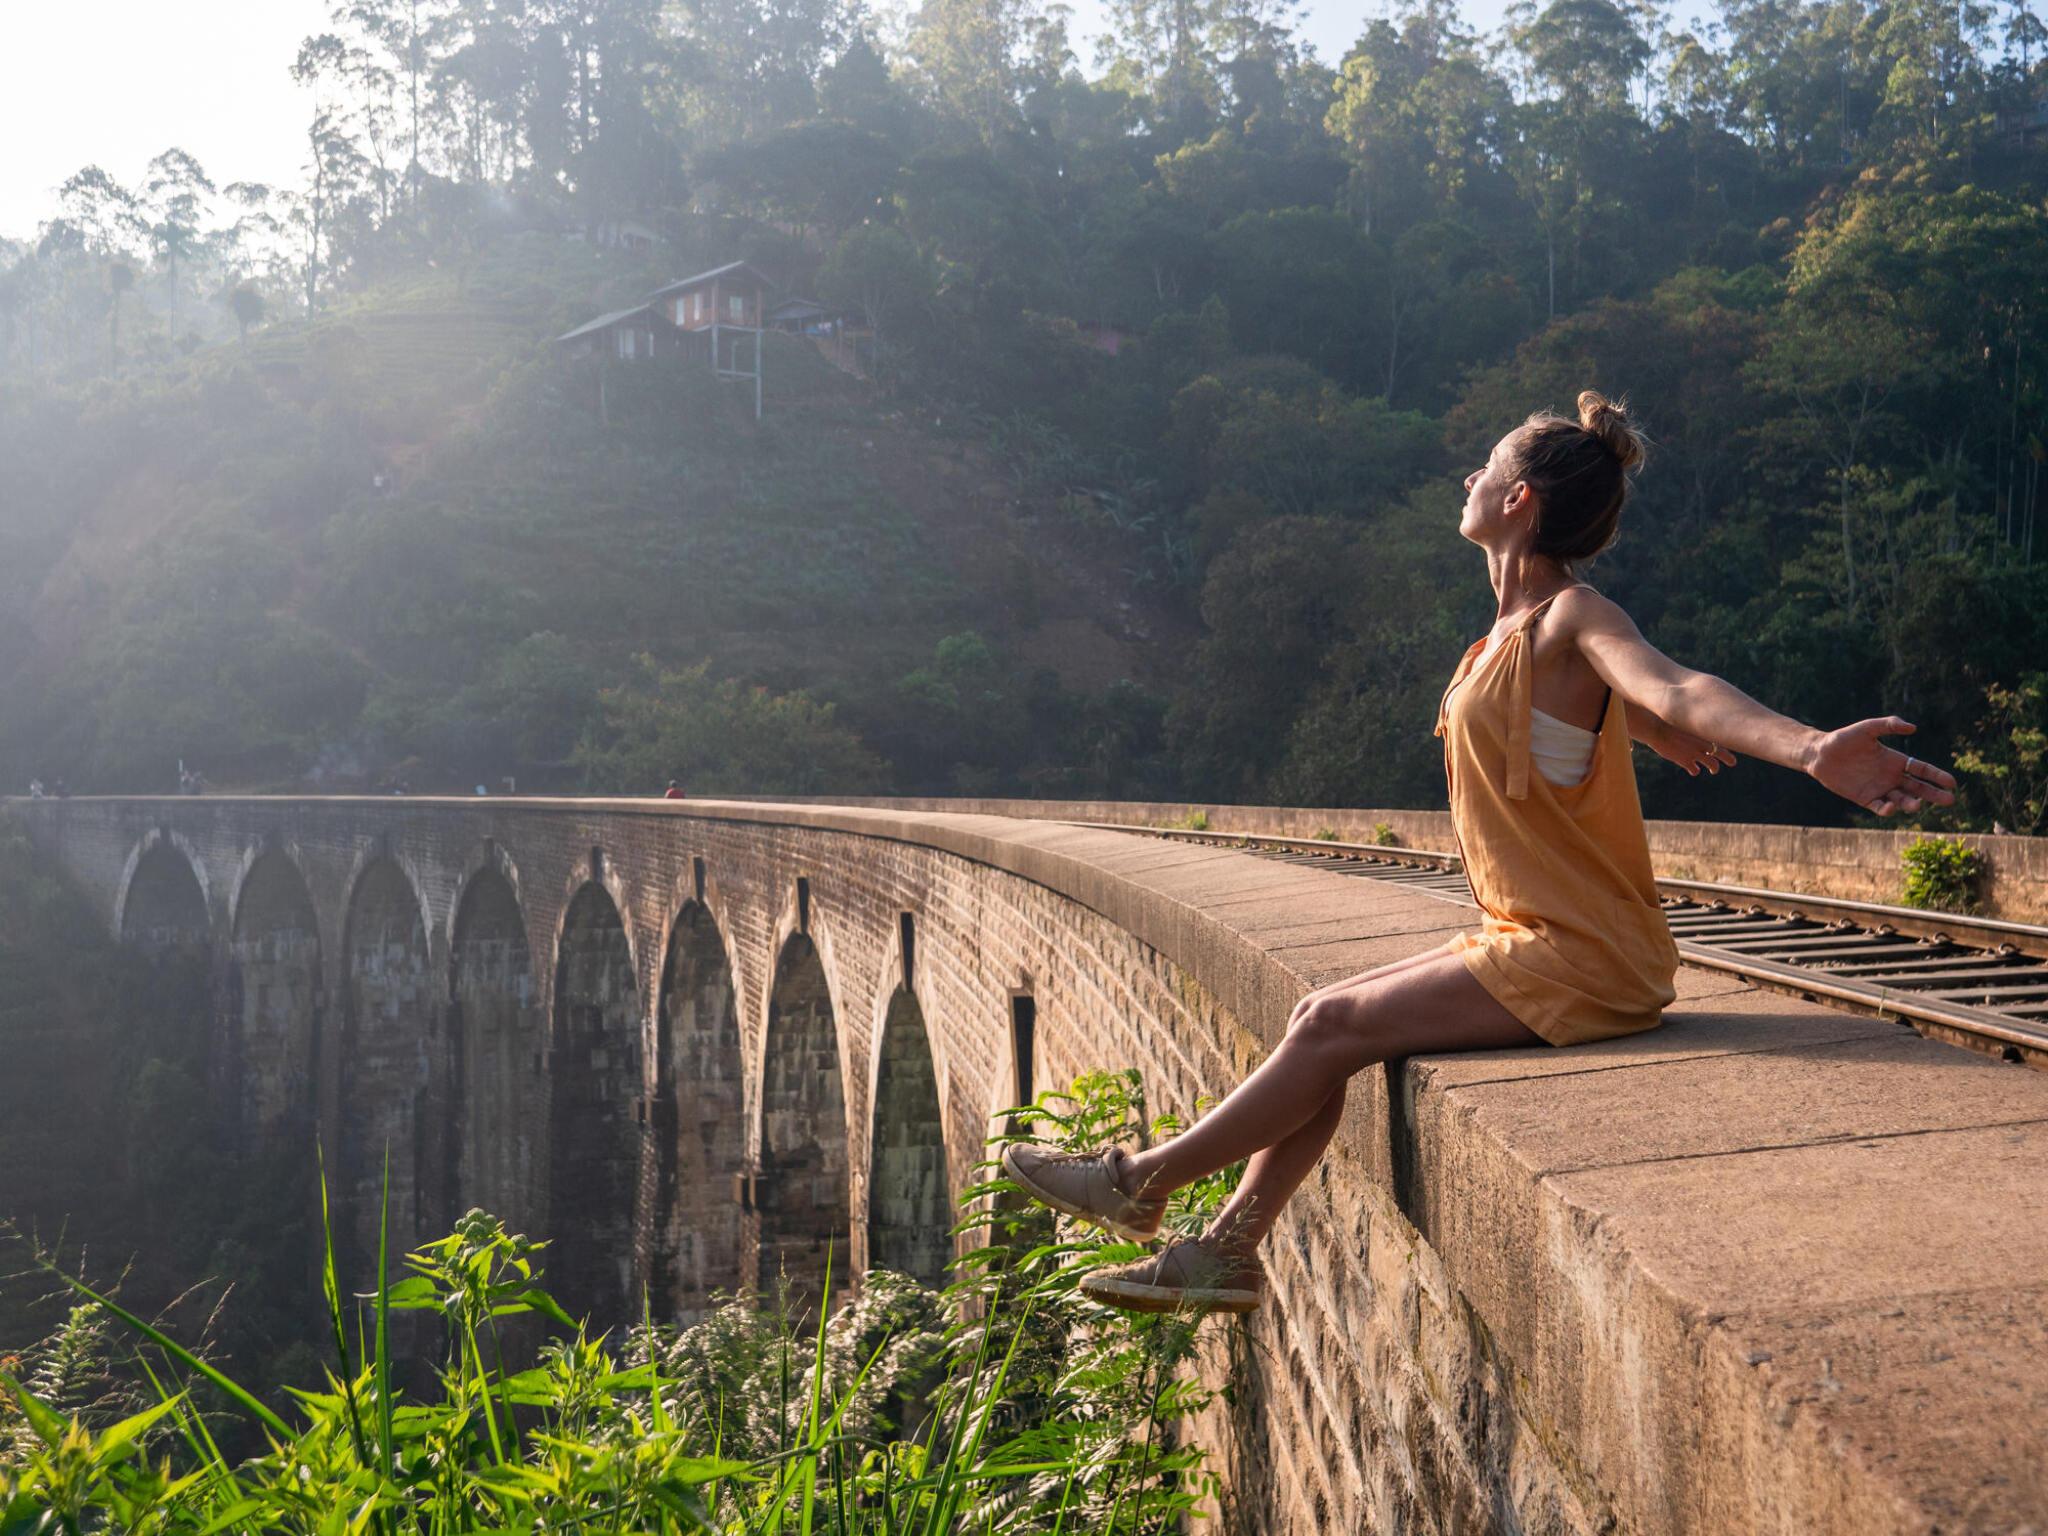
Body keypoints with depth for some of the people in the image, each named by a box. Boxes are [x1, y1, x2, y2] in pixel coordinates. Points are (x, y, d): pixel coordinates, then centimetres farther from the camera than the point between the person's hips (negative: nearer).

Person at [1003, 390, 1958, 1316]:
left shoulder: (1572, 617, -19)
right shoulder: (1518, 625, 9)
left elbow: (1674, 689, -37)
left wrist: (1811, 750, -52)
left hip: (1579, 964, -9)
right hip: (1530, 942, 9)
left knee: (1334, 1028, -10)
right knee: (1320, 1017, 3)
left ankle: (1145, 1180, 6)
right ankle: (1225, 1252, 9)